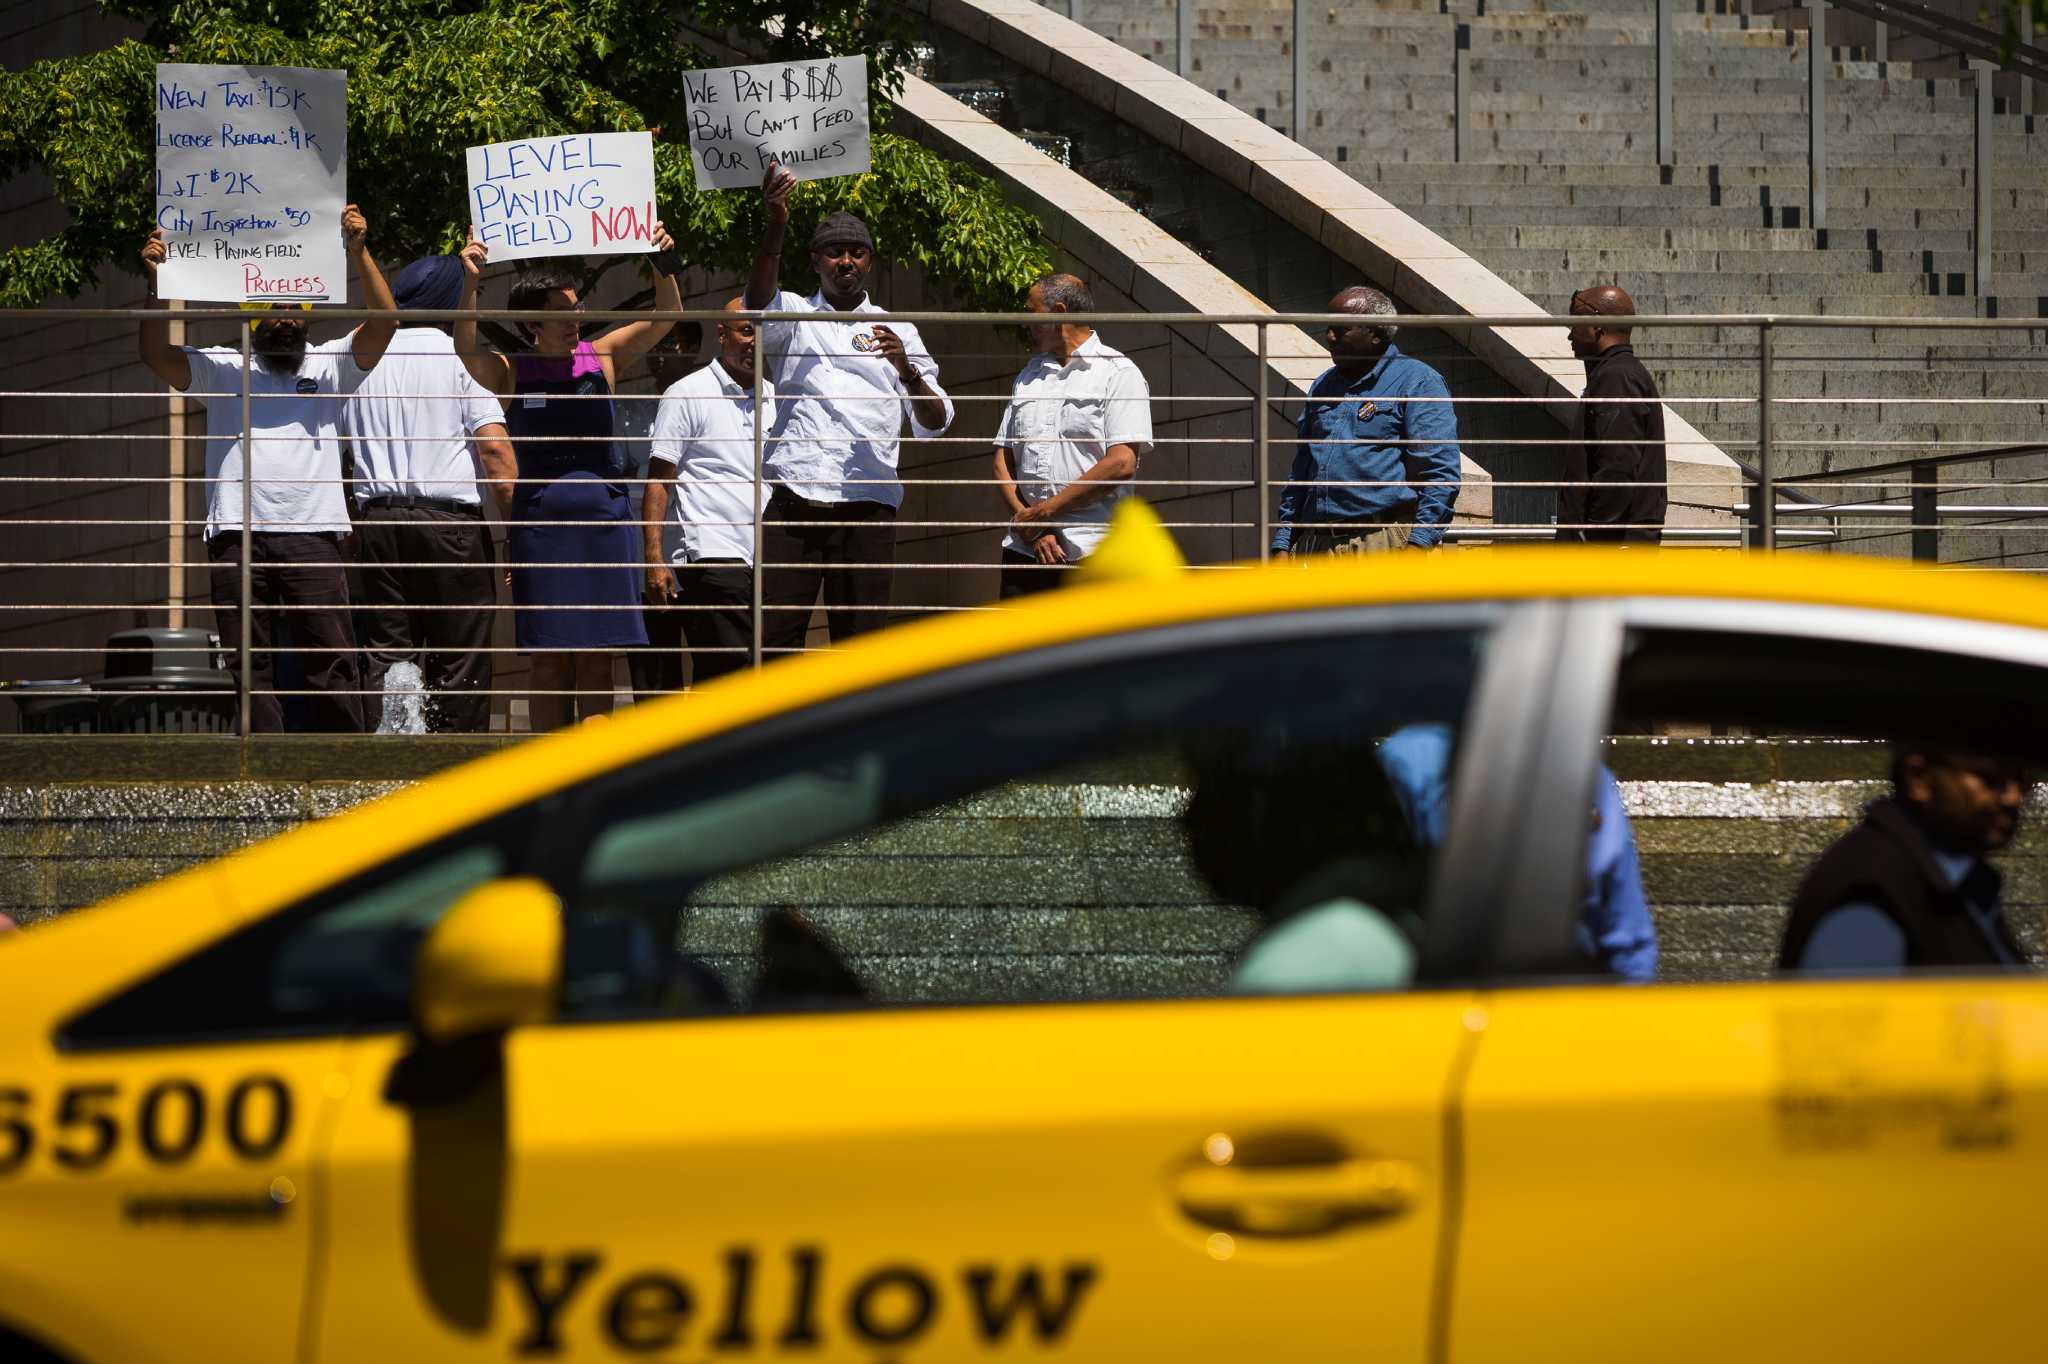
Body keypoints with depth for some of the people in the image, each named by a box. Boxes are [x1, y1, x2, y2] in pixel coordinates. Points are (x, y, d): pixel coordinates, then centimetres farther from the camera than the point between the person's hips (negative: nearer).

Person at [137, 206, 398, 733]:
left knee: (331, 660, -5)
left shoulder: (330, 364, 17)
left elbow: (382, 324, 2)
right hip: (237, 534, 1)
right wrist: (158, 283, -6)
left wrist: (359, 252, -9)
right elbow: (158, 356, 6)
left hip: (311, 532, -1)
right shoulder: (222, 368, 18)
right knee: (249, 665, 0)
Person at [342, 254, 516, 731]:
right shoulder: (460, 356, -2)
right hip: (450, 519, -4)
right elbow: (494, 446, -10)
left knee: (386, 651, 4)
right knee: (459, 657, 1)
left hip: (377, 519, 4)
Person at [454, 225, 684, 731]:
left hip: (605, 515, 1)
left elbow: (664, 318, 3)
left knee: (597, 660, 1)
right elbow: (465, 347, -14)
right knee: (550, 660, 0)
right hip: (539, 517, -1)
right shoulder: (511, 372, 3)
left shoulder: (602, 357, 8)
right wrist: (470, 281, -26)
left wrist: (664, 265, -15)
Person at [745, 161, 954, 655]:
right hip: (795, 498, -1)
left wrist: (907, 370, -12)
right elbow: (758, 300, -11)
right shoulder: (793, 316, 14)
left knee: (860, 638, -1)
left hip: (867, 503, 1)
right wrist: (776, 228, -27)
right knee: (775, 633, -7)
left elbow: (935, 423, 9)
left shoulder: (897, 331, 16)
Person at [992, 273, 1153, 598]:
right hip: (1023, 551, 6)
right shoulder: (1028, 376, 20)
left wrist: (1043, 512, -10)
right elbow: (1003, 459, 14)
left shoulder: (1119, 374, 0)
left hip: (1090, 551, -6)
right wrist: (1032, 529, -3)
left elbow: (1121, 464, -12)